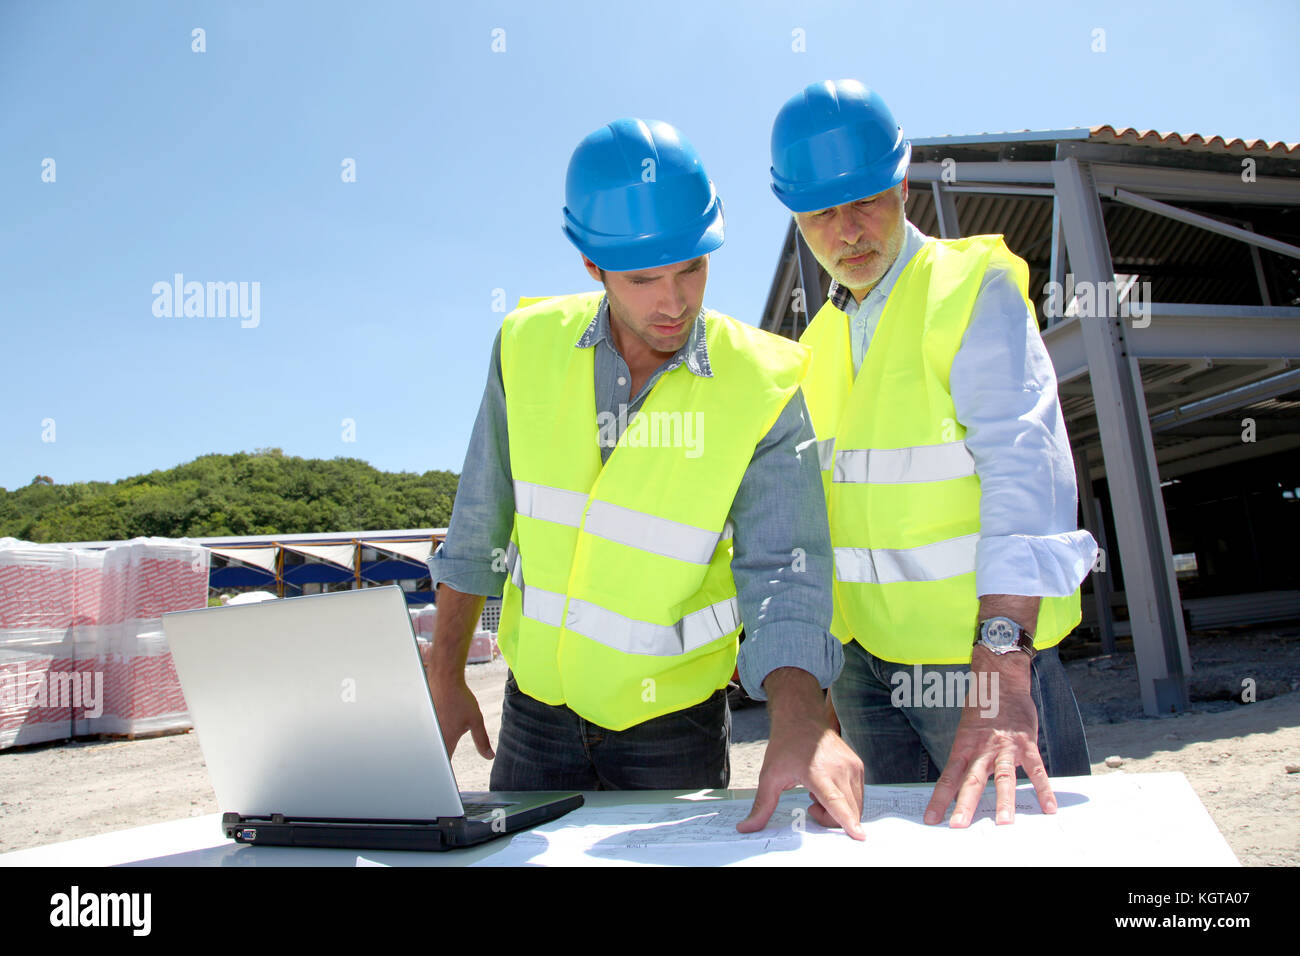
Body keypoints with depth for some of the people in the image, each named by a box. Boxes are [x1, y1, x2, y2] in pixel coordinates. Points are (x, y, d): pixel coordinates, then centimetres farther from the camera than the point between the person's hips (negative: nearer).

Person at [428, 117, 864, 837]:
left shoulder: (762, 388, -17)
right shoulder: (529, 346, -9)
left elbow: (782, 572, -21)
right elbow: (479, 525, -1)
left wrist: (799, 721, -38)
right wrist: (445, 676, 4)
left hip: (672, 718, -2)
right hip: (537, 700, 3)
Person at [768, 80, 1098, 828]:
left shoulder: (976, 286, -10)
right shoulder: (819, 341, 10)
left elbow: (1024, 466, -23)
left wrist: (1000, 669, -34)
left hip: (990, 653, -6)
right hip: (866, 664, 6)